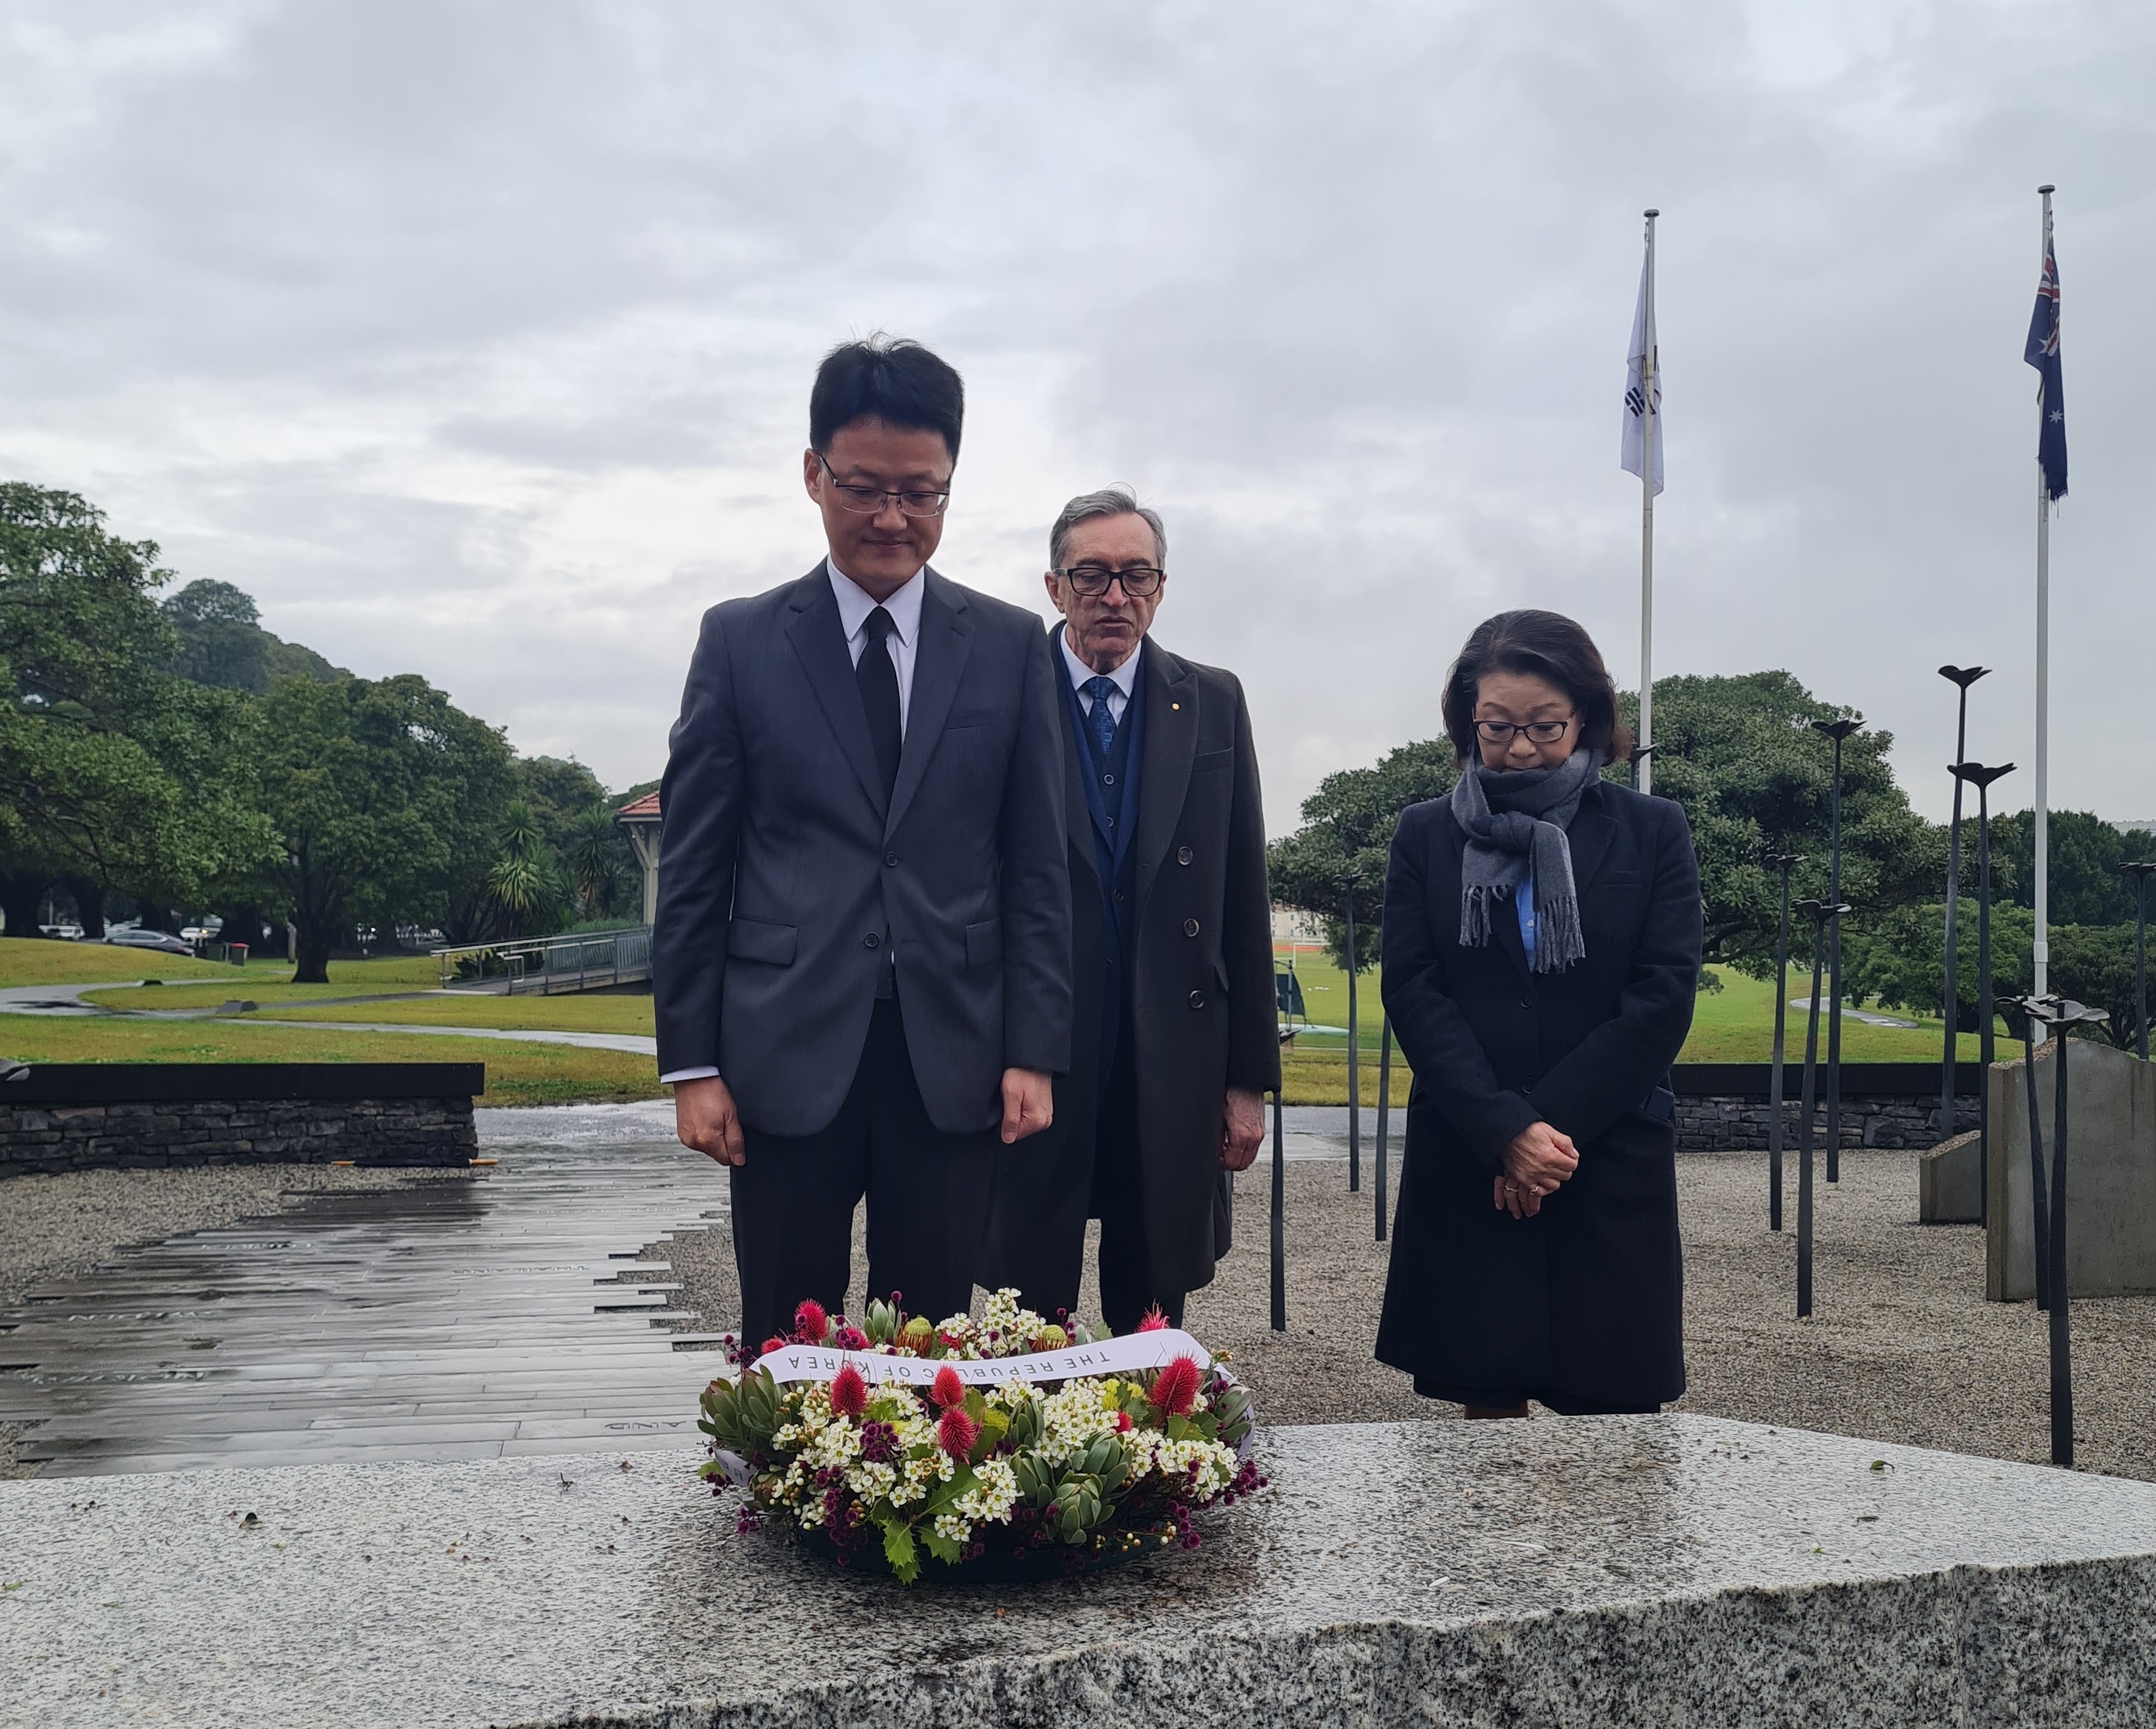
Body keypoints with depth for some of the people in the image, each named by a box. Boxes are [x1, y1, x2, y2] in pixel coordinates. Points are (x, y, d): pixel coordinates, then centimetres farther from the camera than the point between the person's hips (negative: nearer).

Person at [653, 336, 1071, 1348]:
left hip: (952, 1062, 1)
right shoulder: (740, 641, 5)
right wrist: (690, 1061, -1)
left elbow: (1036, 867, 6)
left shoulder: (1010, 646, 7)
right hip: (788, 1057, 0)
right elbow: (691, 868, 4)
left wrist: (1034, 1051, -1)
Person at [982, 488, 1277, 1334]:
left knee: (1154, 1321, 12)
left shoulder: (1213, 704, 6)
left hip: (1173, 1067, 2)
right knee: (1030, 1322, 6)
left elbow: (1243, 901, 6)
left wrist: (1250, 1074, 4)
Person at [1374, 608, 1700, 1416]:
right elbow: (1412, 993, 0)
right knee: (1488, 1408, 2)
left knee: (1609, 1416, -1)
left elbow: (1663, 999, -2)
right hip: (1464, 1167, 1)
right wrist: (1505, 1130, -12)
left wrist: (1552, 1126, -10)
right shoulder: (1426, 834, 9)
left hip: (1611, 1163, -1)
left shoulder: (1651, 830, 6)